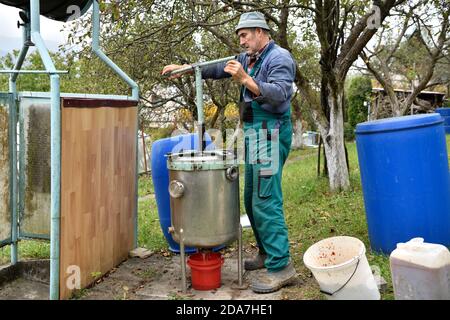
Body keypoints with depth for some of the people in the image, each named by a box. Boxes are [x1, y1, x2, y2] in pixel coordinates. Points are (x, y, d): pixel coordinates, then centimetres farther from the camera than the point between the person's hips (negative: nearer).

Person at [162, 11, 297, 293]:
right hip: (254, 133, 10)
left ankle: (280, 265, -9)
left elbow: (279, 95, -23)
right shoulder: (249, 58, 17)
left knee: (265, 200, -13)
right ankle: (267, 253, 23)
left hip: (270, 133, -10)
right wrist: (184, 68, 19)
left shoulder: (280, 58, -9)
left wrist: (245, 79, -30)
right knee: (252, 199, 12)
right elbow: (218, 70, 25)